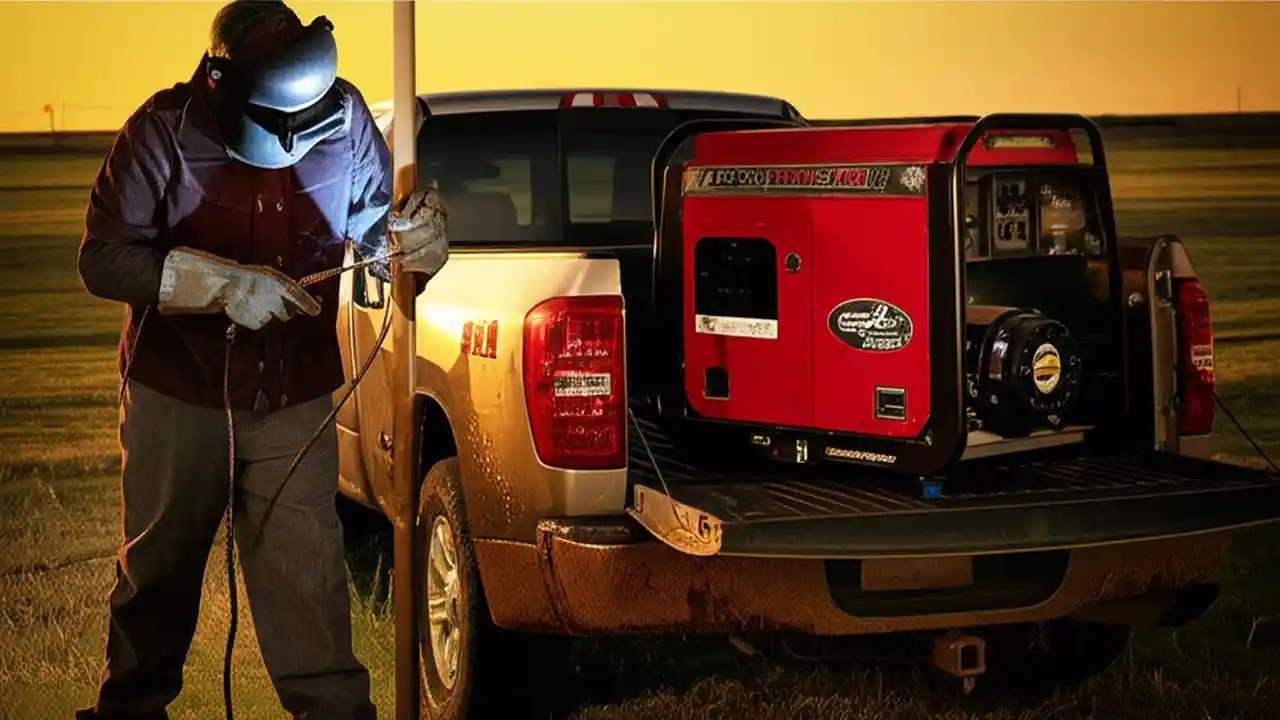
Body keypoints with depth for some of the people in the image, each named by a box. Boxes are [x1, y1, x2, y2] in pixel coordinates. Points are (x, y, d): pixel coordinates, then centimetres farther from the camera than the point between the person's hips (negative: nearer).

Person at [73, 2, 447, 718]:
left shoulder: (344, 116, -8)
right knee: (159, 564, 15)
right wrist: (222, 283, -29)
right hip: (176, 395, 0)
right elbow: (103, 258, -17)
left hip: (295, 398, 1)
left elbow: (374, 225, 4)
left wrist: (413, 241, -21)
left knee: (307, 571, -7)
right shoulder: (165, 130, -15)